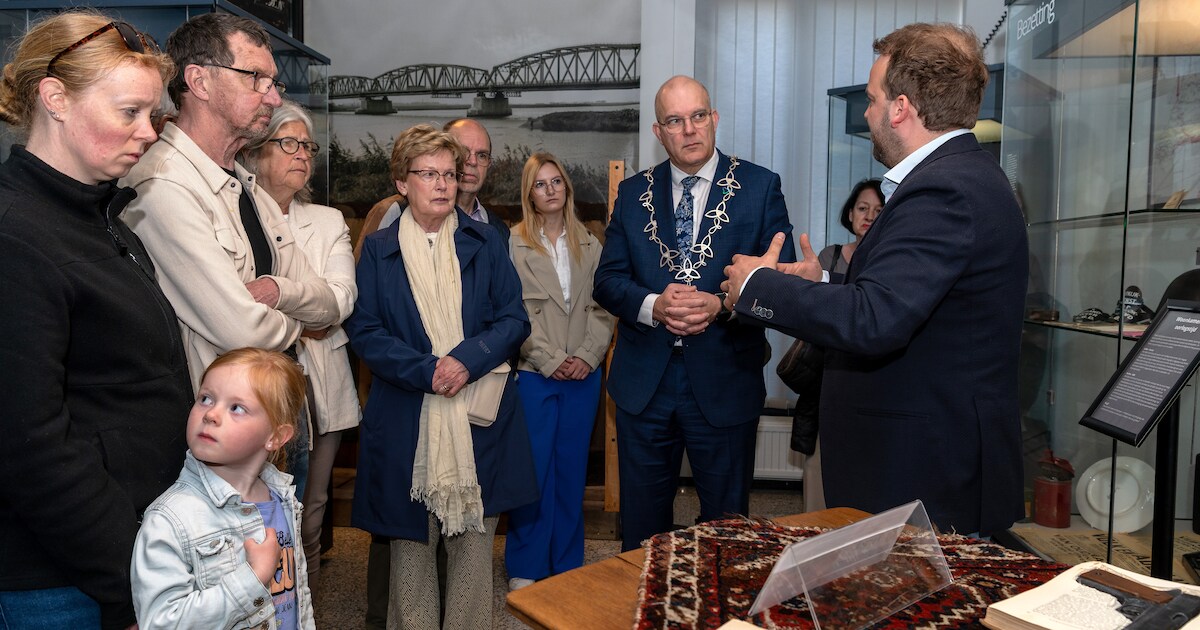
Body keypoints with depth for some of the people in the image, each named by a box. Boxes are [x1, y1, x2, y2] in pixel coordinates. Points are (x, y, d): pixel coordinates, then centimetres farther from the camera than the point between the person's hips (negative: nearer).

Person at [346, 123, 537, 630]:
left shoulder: (485, 242, 8)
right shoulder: (378, 250, 6)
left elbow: (515, 319, 3)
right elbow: (364, 331, -2)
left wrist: (467, 359, -14)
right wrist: (427, 371, -15)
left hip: (480, 417, 1)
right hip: (406, 421, 0)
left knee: (474, 538, 6)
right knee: (410, 541, 8)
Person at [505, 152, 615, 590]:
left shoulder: (590, 246, 10)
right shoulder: (514, 245, -2)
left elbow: (603, 307, 7)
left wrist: (588, 355, -7)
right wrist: (551, 360, -12)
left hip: (583, 375, 4)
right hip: (534, 374, -3)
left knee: (572, 469, 11)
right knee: (534, 469, 1)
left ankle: (568, 564, 24)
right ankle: (525, 567, 17)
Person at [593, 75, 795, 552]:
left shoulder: (760, 187, -1)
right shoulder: (633, 192, 7)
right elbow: (608, 280, 3)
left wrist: (720, 305, -21)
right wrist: (653, 305, -17)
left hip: (724, 382, -2)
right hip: (643, 381, 3)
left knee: (726, 520, 13)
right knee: (641, 521, 15)